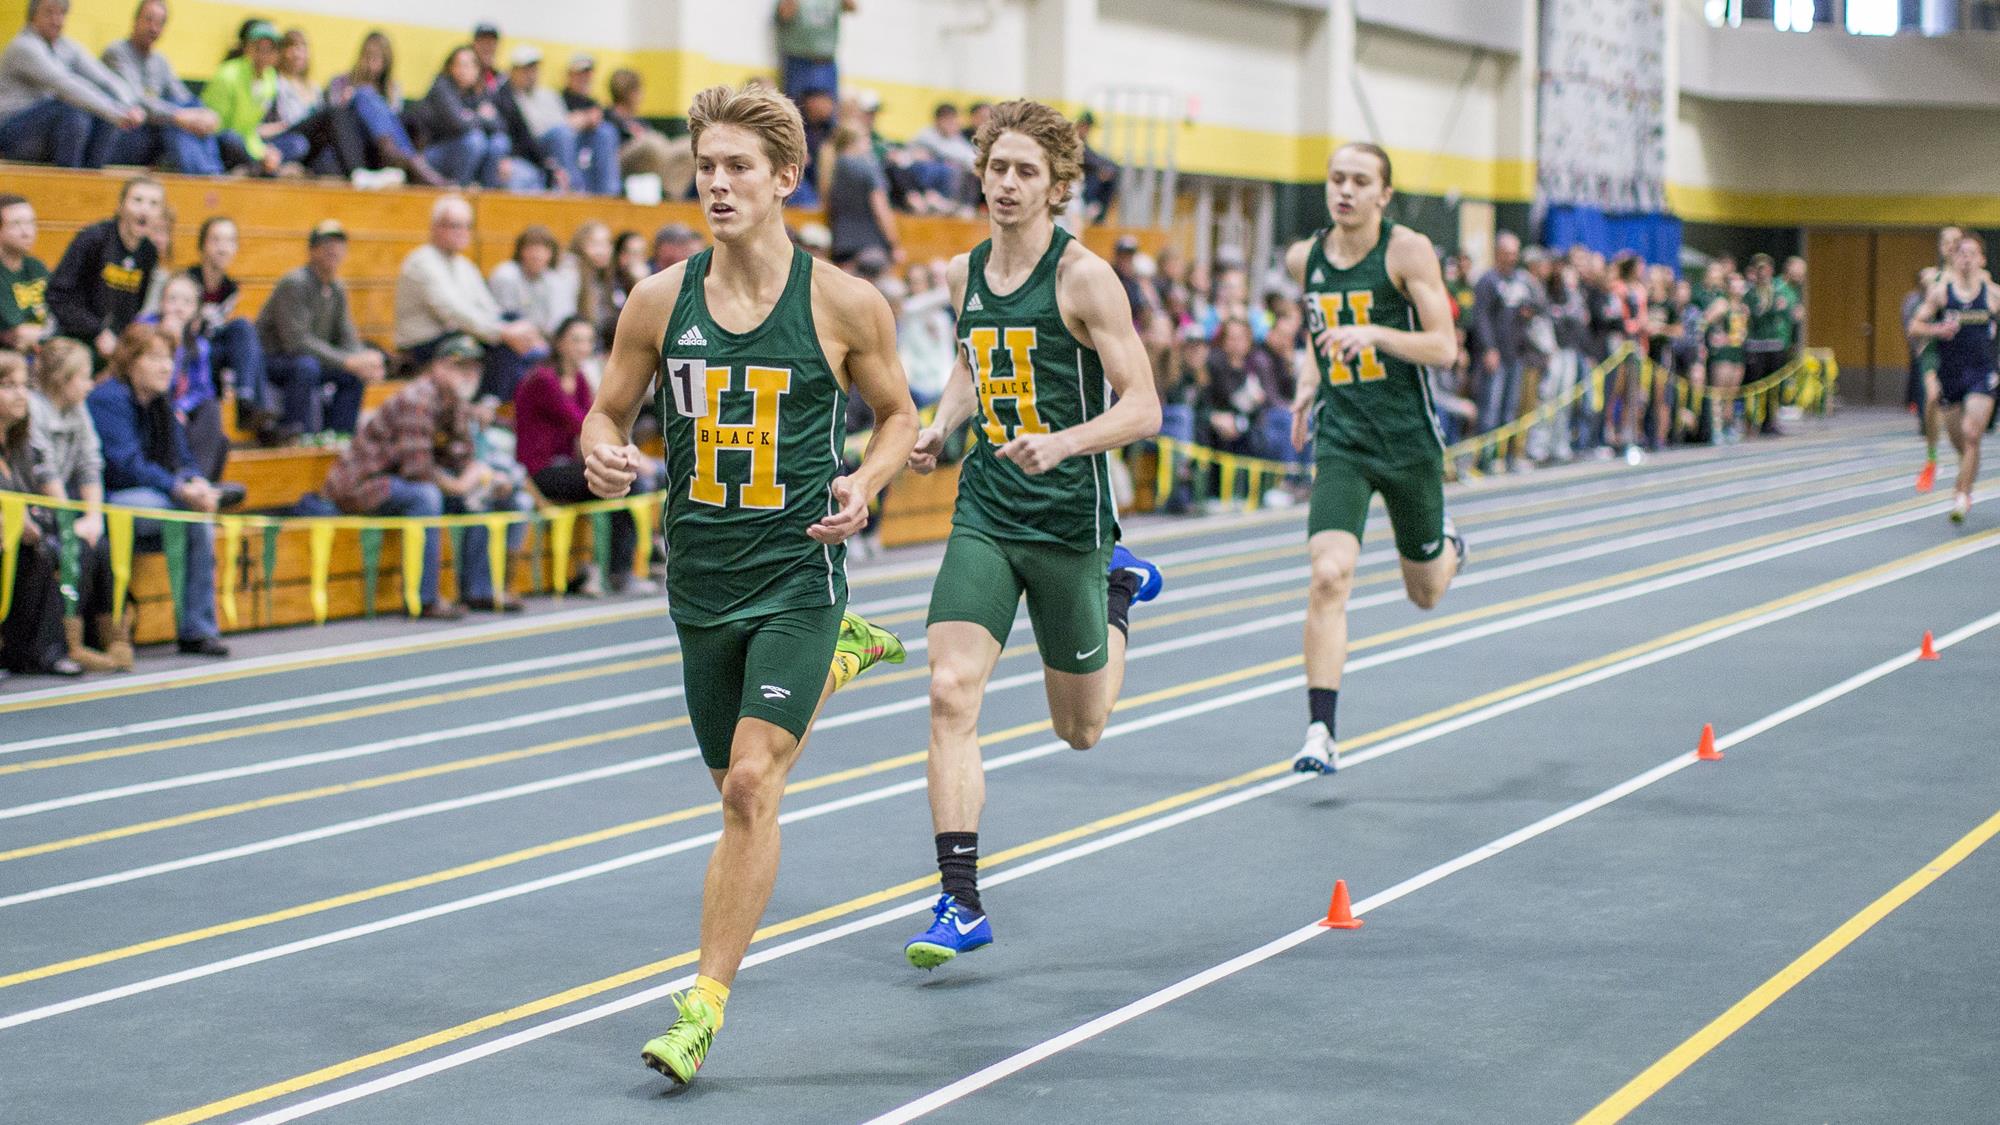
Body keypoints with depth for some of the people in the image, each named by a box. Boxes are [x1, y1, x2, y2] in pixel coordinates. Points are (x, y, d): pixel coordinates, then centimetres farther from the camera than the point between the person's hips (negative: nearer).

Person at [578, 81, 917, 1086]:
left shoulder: (843, 305, -7)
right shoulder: (660, 300, -1)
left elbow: (897, 412, 8)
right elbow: (608, 411, 9)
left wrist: (864, 482, -12)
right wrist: (603, 456, -15)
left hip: (798, 568, -4)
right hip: (702, 577, 4)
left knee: (751, 784, -16)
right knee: (739, 785, 17)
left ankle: (704, 1006, -7)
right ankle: (840, 660, 48)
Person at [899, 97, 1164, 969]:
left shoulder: (1083, 277, -11)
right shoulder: (963, 274, 5)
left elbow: (1143, 409, -13)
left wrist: (1064, 442, -30)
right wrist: (941, 426, 6)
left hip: (1068, 517, -4)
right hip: (983, 513, 4)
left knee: (1080, 730, 13)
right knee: (952, 694, -15)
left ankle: (1117, 589, 43)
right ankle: (960, 901, -10)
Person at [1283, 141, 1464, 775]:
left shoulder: (1408, 251, -10)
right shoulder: (1303, 259, 3)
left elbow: (1444, 348, -14)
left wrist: (1373, 335, -27)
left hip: (1409, 438, -2)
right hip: (1341, 439, 2)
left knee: (1425, 593, 15)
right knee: (1329, 576, -20)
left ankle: (1448, 547, 54)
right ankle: (1321, 733, -17)